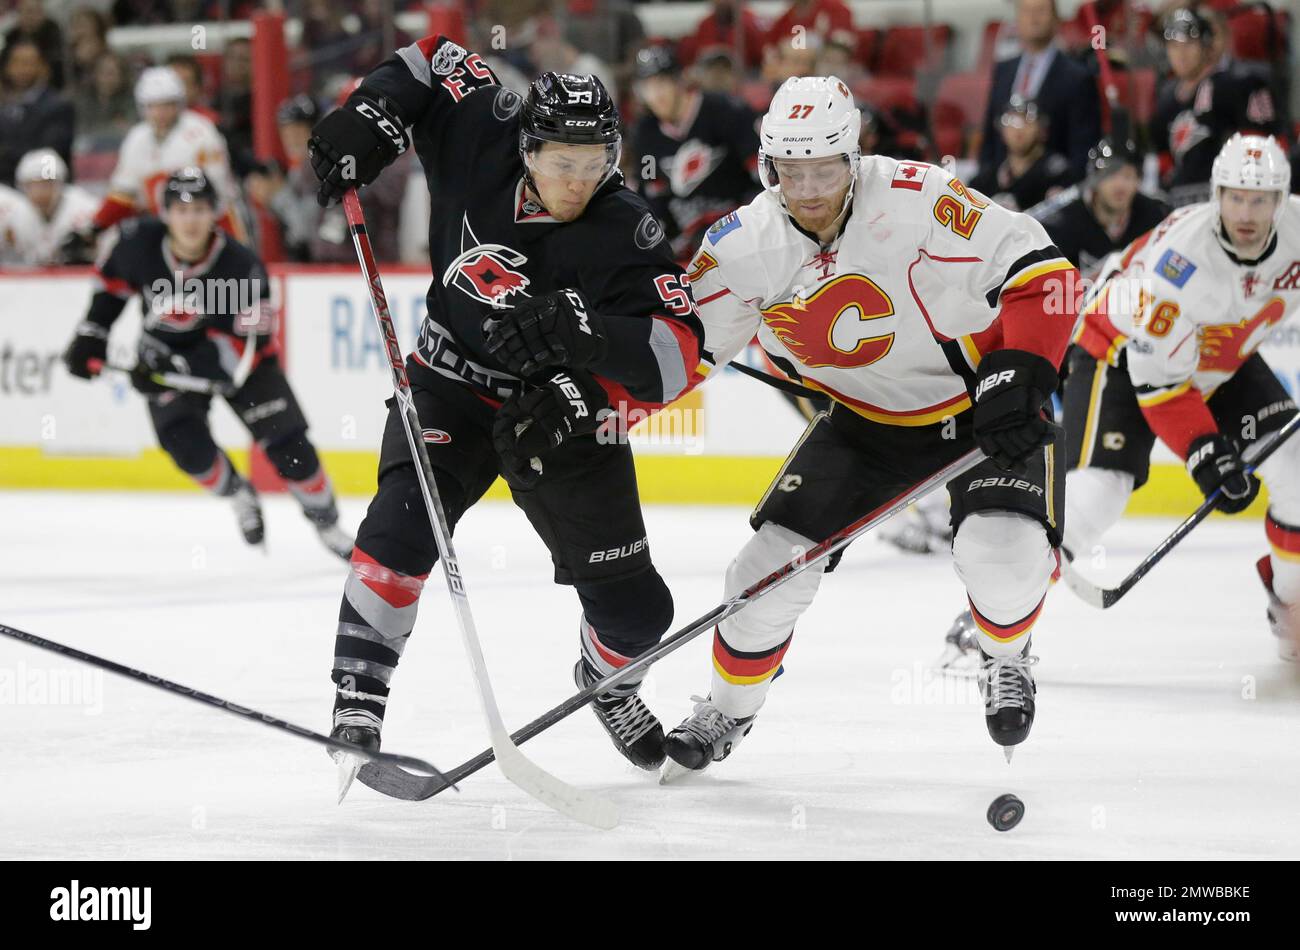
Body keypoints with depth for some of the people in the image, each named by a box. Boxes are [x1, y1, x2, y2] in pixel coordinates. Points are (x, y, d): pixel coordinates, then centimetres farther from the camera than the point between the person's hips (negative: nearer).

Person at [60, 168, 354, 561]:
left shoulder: (242, 266, -30)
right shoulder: (139, 242, -21)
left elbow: (244, 343, -30)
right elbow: (112, 280, 2)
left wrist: (175, 368, -38)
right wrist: (90, 336, -1)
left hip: (239, 357, -2)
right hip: (165, 353, 2)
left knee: (286, 442, -10)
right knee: (186, 443, -19)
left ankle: (327, 525, 10)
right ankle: (239, 495, 11)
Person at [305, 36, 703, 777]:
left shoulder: (626, 235, -24)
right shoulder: (481, 138, -18)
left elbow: (678, 352, -31)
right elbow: (435, 60, 0)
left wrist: (583, 328, -46)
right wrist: (369, 120, -15)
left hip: (567, 415, 0)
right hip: (453, 382, 0)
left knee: (636, 609, 4)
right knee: (404, 521, -27)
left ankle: (607, 682, 40)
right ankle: (358, 700, -19)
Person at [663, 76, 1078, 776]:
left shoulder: (914, 200, -29)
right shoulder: (746, 246, -14)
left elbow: (1038, 270, -27)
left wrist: (1018, 375, -35)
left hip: (982, 399, -4)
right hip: (869, 420, 4)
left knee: (1003, 553, -26)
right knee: (775, 560, -4)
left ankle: (1005, 662, 11)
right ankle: (728, 709, 23)